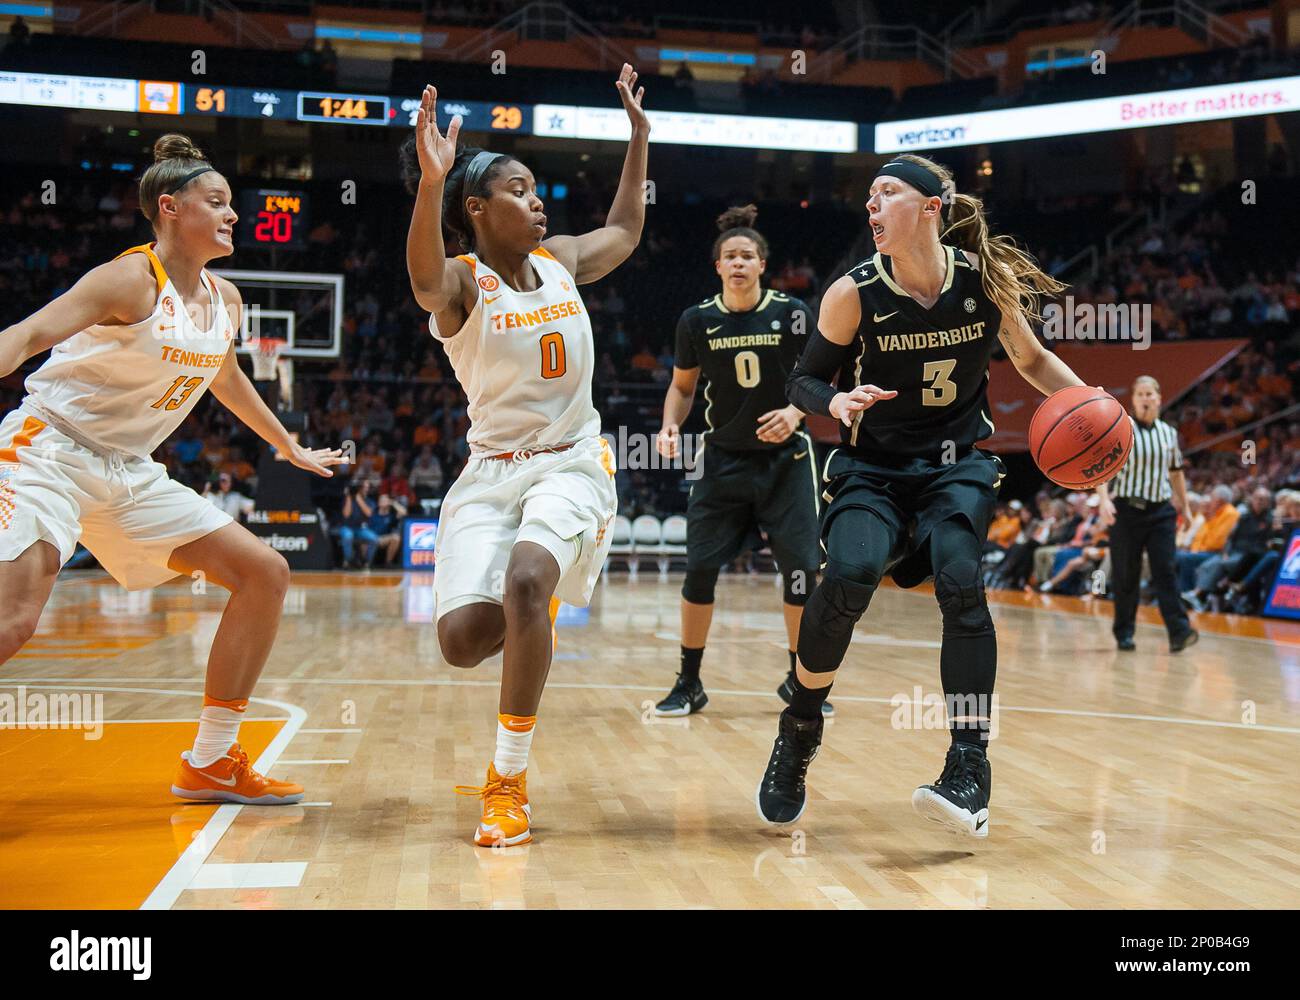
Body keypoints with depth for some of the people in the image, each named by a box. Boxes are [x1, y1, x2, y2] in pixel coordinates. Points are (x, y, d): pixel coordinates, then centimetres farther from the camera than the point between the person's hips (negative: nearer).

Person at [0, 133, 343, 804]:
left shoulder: (225, 301, 8)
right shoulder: (132, 279, -15)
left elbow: (226, 378, 28)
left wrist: (289, 446, 39)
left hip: (129, 473, 8)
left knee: (265, 574, 3)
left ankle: (210, 762, 9)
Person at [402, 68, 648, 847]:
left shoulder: (561, 262, 8)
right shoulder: (461, 282, -6)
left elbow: (625, 231, 28)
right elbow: (425, 278, -33)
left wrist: (639, 136, 25)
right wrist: (430, 182, -48)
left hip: (572, 463, 1)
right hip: (490, 471, -1)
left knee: (525, 580, -29)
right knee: (462, 640, -13)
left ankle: (510, 782, -17)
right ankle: (535, 622, 27)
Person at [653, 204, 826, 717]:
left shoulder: (793, 313, -5)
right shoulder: (697, 320, -2)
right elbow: (683, 386, 9)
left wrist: (796, 411, -17)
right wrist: (670, 425, -9)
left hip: (785, 459, -1)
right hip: (723, 459, 1)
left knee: (801, 571, -2)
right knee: (699, 569, -3)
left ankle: (799, 680, 17)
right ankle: (689, 683, 11)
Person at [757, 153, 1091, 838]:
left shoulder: (988, 279, -6)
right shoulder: (854, 293, -10)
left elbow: (1031, 359, 9)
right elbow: (803, 380, 0)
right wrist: (838, 401, -23)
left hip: (957, 467, 1)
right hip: (872, 470, -1)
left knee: (959, 580, -24)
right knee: (849, 575, -27)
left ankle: (970, 769, -17)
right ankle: (799, 733, -6)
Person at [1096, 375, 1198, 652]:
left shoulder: (1169, 433, 11)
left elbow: (1176, 472, 22)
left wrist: (1184, 506, 23)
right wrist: (1104, 500, -26)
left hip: (1161, 510, 3)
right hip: (1126, 509, -3)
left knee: (1165, 569, -7)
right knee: (1125, 575, 2)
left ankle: (1179, 632, -14)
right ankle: (1123, 633, 13)